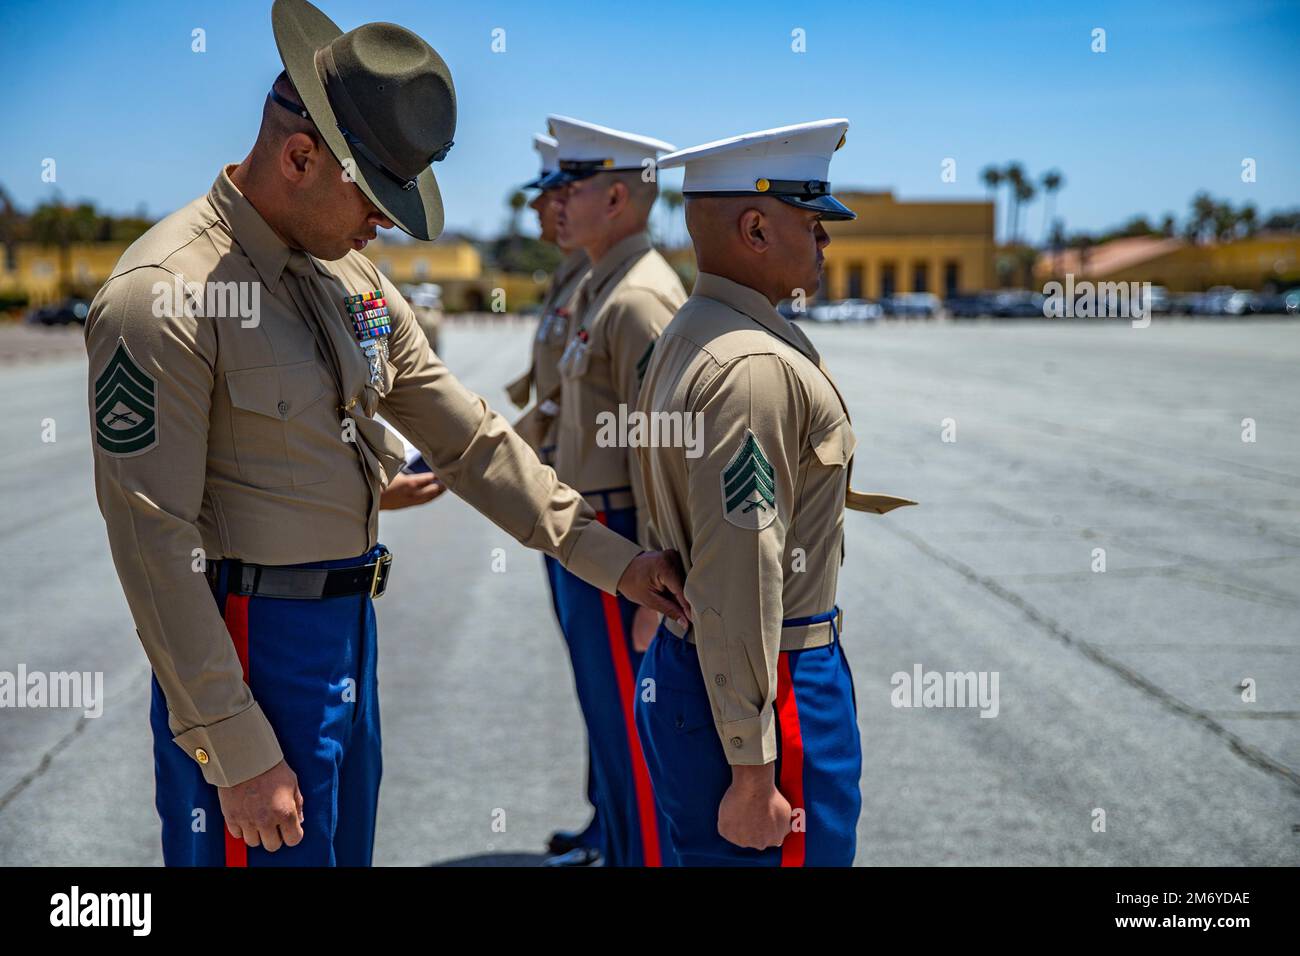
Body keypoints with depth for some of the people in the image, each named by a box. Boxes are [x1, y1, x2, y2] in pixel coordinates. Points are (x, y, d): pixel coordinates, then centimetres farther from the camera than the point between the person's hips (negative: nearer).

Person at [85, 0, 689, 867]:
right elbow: (153, 544, -20)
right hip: (252, 651, -8)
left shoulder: (349, 274, 7)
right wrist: (237, 753, -19)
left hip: (350, 632, 8)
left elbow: (466, 436, 11)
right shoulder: (161, 297, -19)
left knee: (346, 845, 19)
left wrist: (608, 558, 7)